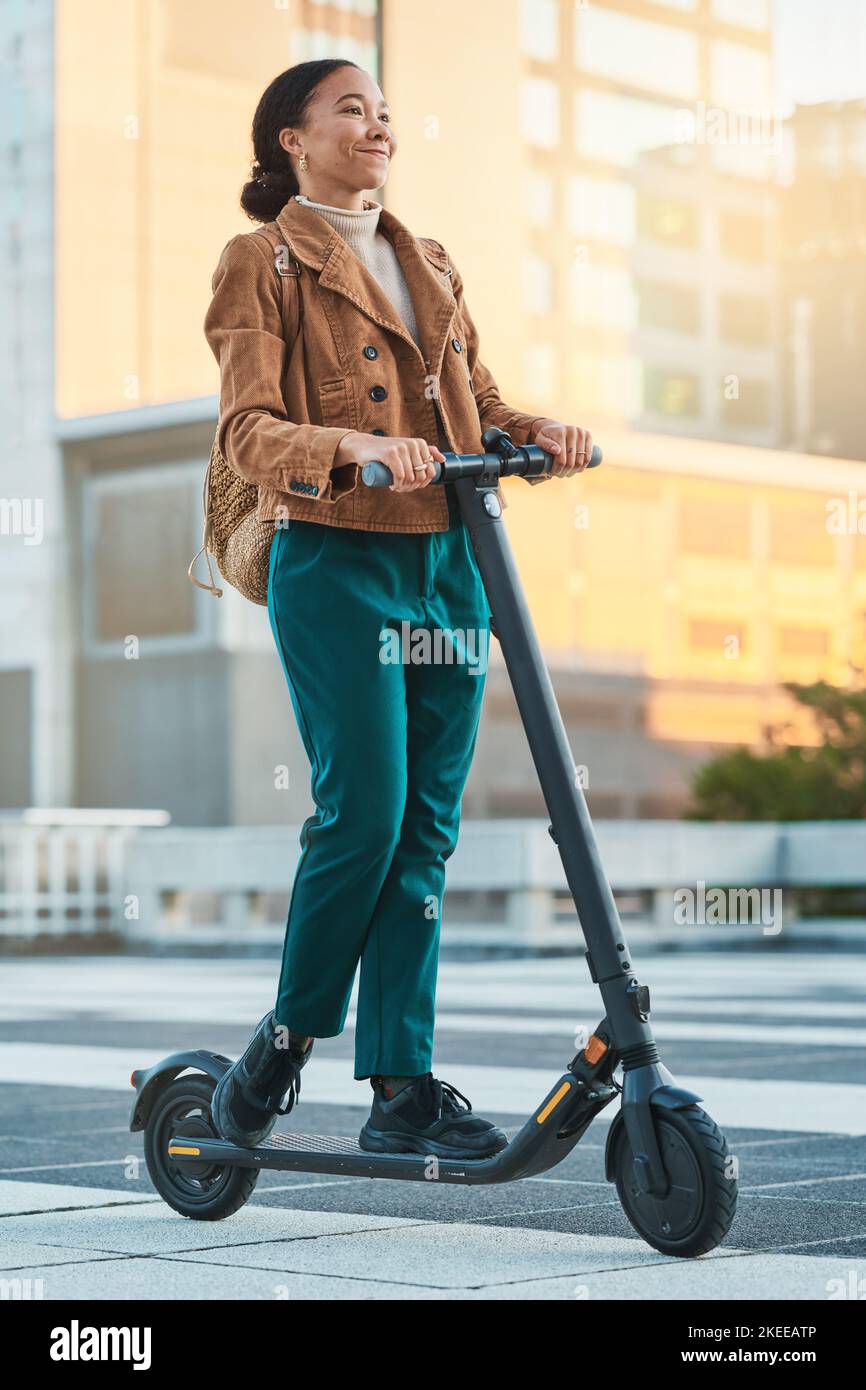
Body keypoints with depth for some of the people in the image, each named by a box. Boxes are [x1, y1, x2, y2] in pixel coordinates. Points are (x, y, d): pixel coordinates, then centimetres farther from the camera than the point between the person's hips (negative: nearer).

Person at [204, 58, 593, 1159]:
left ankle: (403, 1092, 5)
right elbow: (248, 429, -10)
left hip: (449, 562, 6)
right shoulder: (264, 263, 0)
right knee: (362, 812, -11)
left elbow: (479, 404, 18)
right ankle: (283, 1043, 10)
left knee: (426, 830, 2)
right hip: (335, 564, -6)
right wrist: (357, 447, -28)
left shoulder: (430, 266, 21)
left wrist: (539, 432, -5)